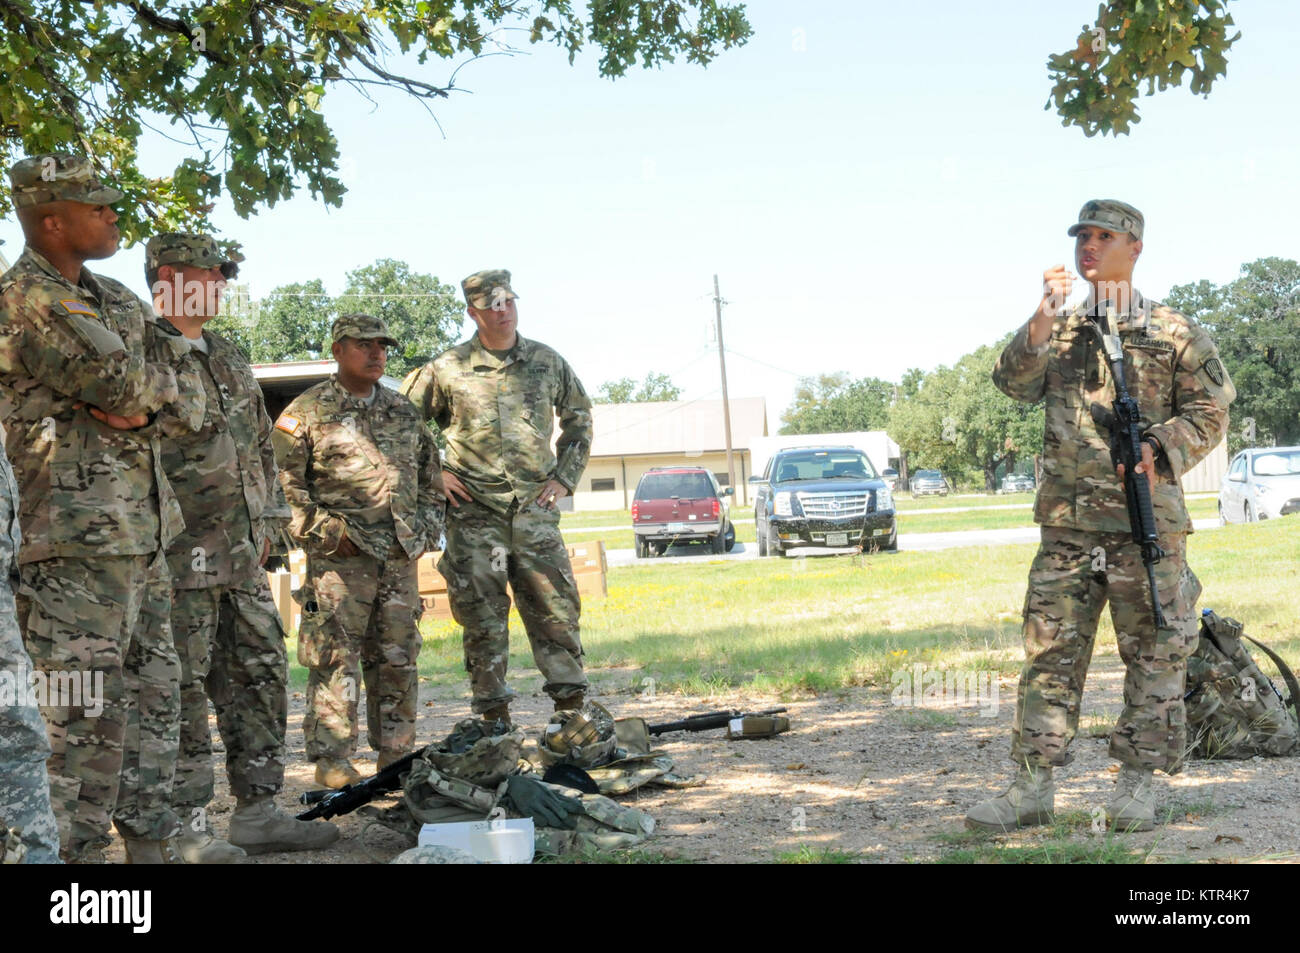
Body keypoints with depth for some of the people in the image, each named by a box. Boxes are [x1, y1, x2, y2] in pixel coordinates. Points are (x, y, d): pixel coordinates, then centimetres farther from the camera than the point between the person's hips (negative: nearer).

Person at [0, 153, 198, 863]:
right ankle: (69, 853, 0)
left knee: (154, 693, 13)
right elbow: (123, 381, -20)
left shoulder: (116, 299, 18)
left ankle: (150, 845, 22)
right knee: (83, 716, -7)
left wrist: (137, 400, -8)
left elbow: (186, 396, 12)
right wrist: (152, 384, 1)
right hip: (76, 538, -9)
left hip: (141, 533, 9)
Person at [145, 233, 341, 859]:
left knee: (260, 677, 10)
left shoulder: (228, 360, 18)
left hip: (241, 558, 9)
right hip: (180, 560, -9)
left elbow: (262, 446, 25)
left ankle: (257, 812, 18)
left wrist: (265, 523, 18)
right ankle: (187, 828, 2)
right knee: (182, 692, -4)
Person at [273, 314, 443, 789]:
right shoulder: (307, 412, -1)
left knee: (398, 660, 9)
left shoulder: (404, 412, 17)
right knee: (336, 660, -6)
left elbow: (429, 478, 24)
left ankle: (397, 754, 17)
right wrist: (327, 531, -12)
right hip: (340, 559, -5)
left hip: (401, 559, 6)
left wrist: (425, 531, 12)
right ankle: (331, 760, 0)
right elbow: (284, 484, -6)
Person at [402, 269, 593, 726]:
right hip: (474, 514, -2)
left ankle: (572, 708, 7)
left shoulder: (547, 362, 7)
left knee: (556, 609, -1)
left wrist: (565, 475, 12)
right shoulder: (445, 370, -1)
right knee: (483, 617, 0)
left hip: (535, 511, 2)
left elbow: (578, 416, 22)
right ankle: (495, 718, 7)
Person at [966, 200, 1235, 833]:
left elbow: (1209, 411, 3)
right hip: (1067, 520, 2)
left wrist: (1157, 452, -13)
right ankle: (1033, 786, 4)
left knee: (1153, 654, 2)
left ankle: (1137, 783, 12)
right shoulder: (1058, 331, 13)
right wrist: (1043, 319, -15)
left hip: (1147, 519, -2)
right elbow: (1016, 384, -3)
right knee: (1050, 651, 1)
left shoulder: (1174, 331, 5)